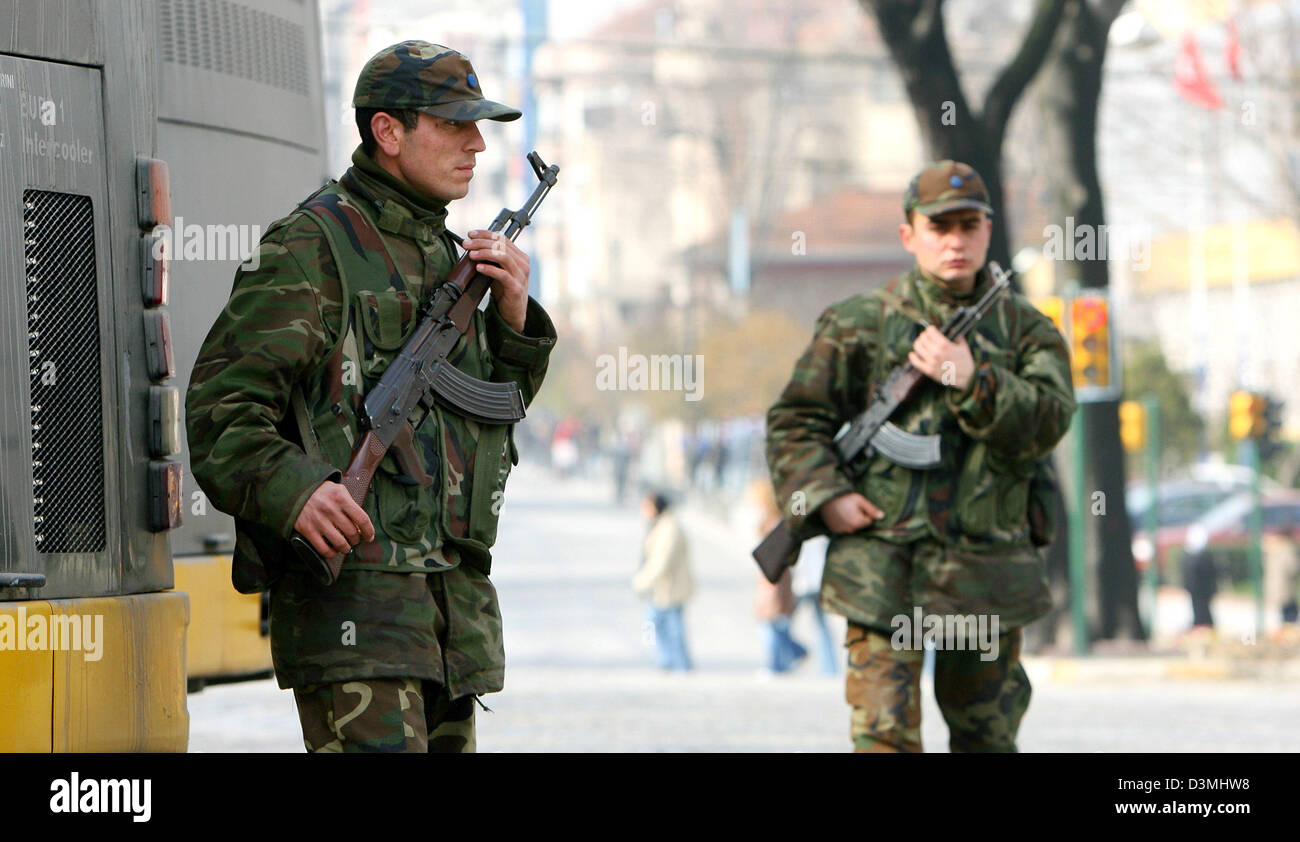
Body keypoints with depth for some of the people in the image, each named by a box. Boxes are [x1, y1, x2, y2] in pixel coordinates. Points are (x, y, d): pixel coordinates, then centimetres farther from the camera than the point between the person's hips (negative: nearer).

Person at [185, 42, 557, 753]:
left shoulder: (444, 253, 20)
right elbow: (222, 408, -13)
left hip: (449, 585, 9)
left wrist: (513, 315, 5)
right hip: (350, 580, -9)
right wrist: (291, 491, -31)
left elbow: (493, 409, 23)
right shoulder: (311, 247, -6)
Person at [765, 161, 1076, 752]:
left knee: (989, 736, 11)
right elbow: (795, 421, 7)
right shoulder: (858, 324, 5)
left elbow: (1048, 421, -5)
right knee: (884, 731, -10)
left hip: (988, 576, 2)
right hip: (884, 568, -2)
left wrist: (972, 381, -17)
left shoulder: (1024, 329, 9)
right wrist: (823, 497, -9)